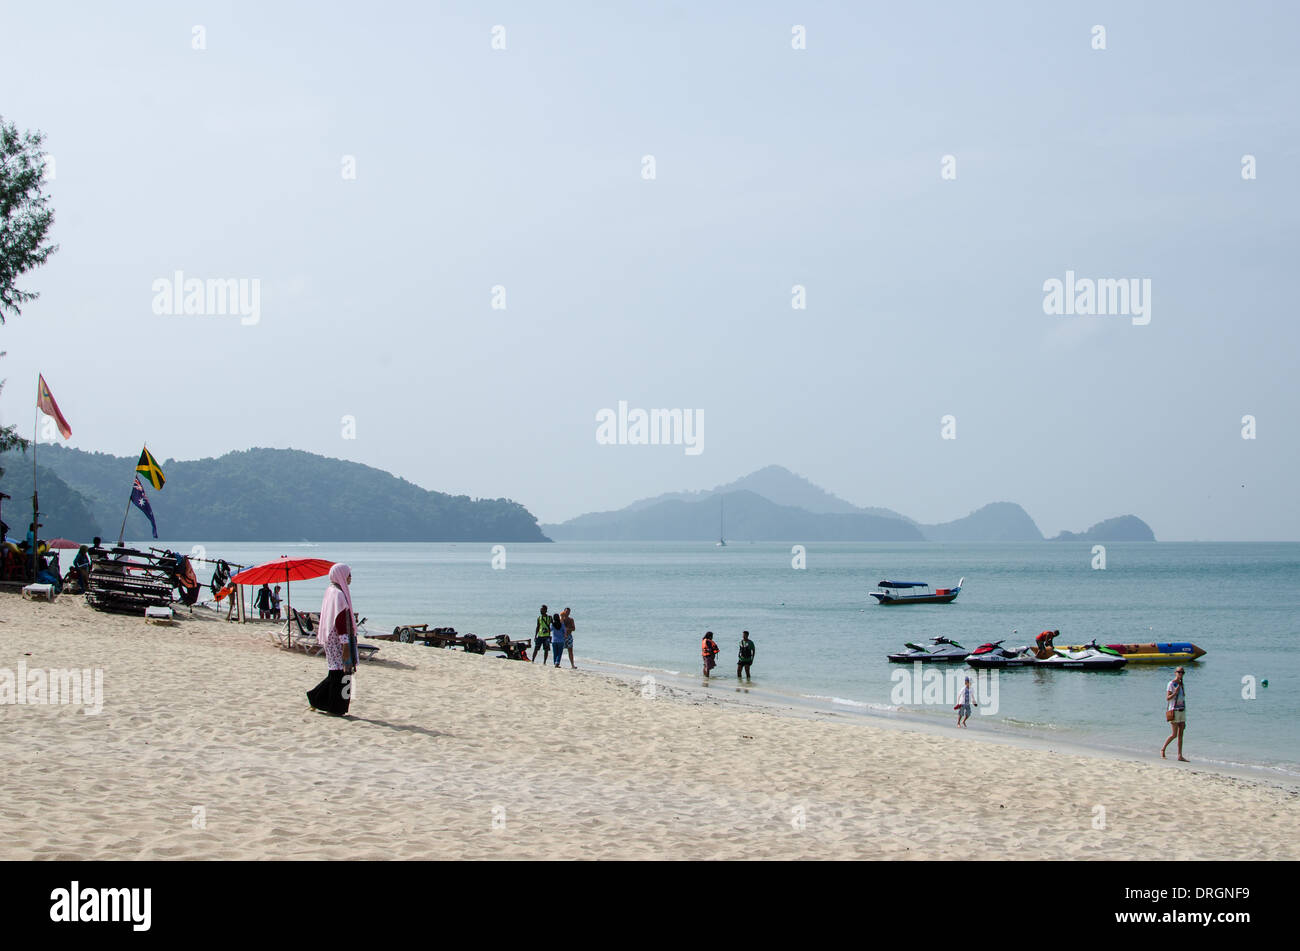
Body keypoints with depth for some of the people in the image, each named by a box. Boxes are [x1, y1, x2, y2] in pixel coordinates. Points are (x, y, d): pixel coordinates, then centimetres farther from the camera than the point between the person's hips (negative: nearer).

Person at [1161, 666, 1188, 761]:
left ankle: (1180, 756, 3)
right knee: (1174, 734, -7)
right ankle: (1163, 749, 13)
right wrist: (1175, 692, -26)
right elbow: (1167, 698, -10)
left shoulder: (1182, 685, 14)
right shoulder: (1171, 684, -6)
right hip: (1174, 710, -6)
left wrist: (1184, 717, 18)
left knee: (1181, 734, 2)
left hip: (1182, 710, 6)